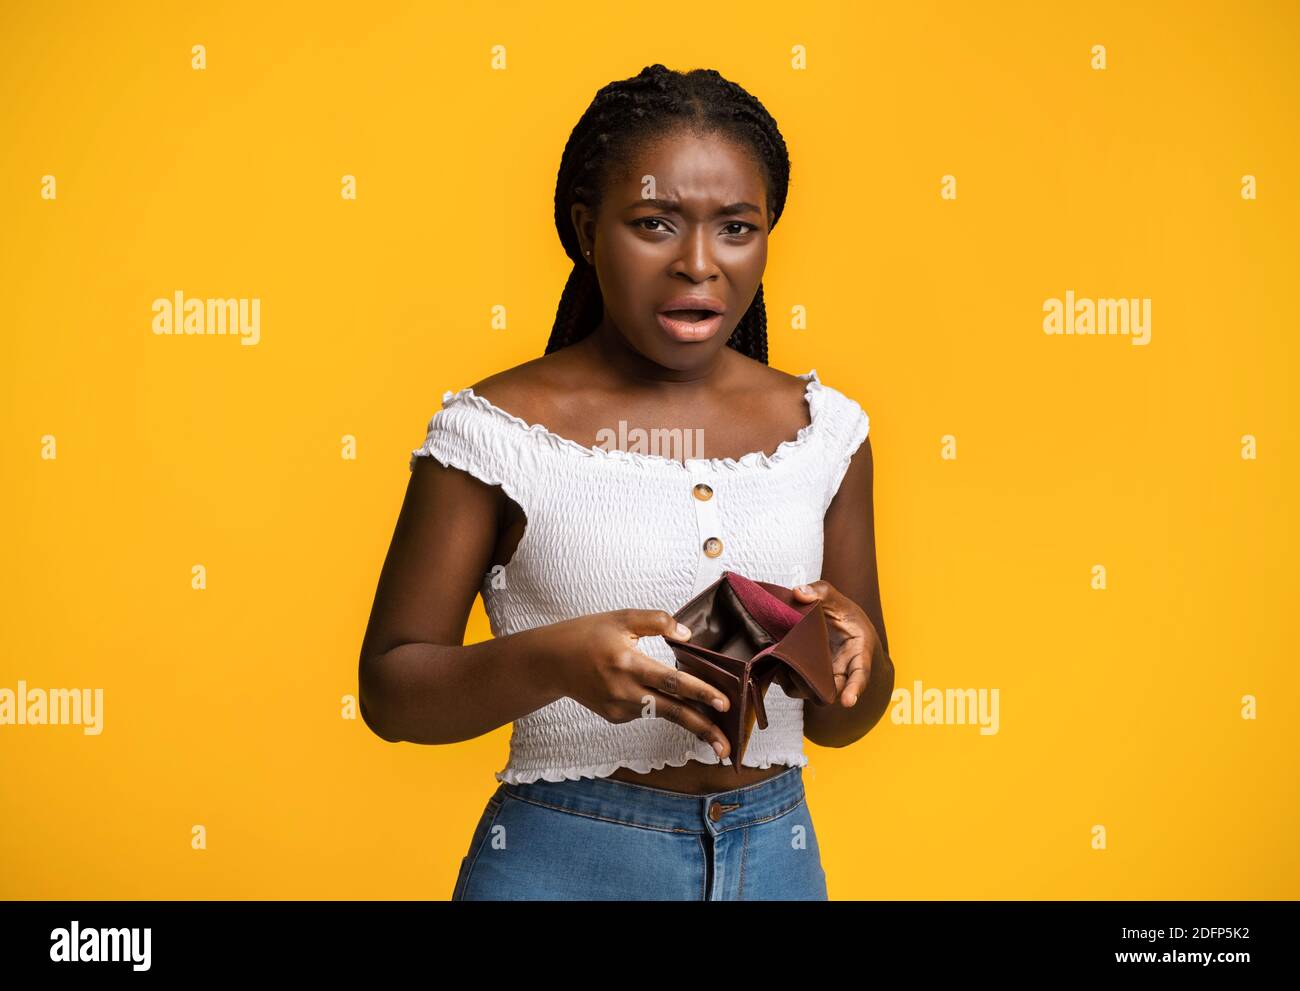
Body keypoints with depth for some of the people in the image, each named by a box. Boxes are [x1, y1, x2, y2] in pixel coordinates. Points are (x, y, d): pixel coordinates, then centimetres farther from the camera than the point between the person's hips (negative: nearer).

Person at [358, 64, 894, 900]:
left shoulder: (825, 430, 1)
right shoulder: (497, 431, -10)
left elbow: (839, 723, 8)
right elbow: (391, 691, -8)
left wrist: (854, 644, -15)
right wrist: (552, 660, -26)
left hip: (777, 856, 4)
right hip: (560, 861, -3)